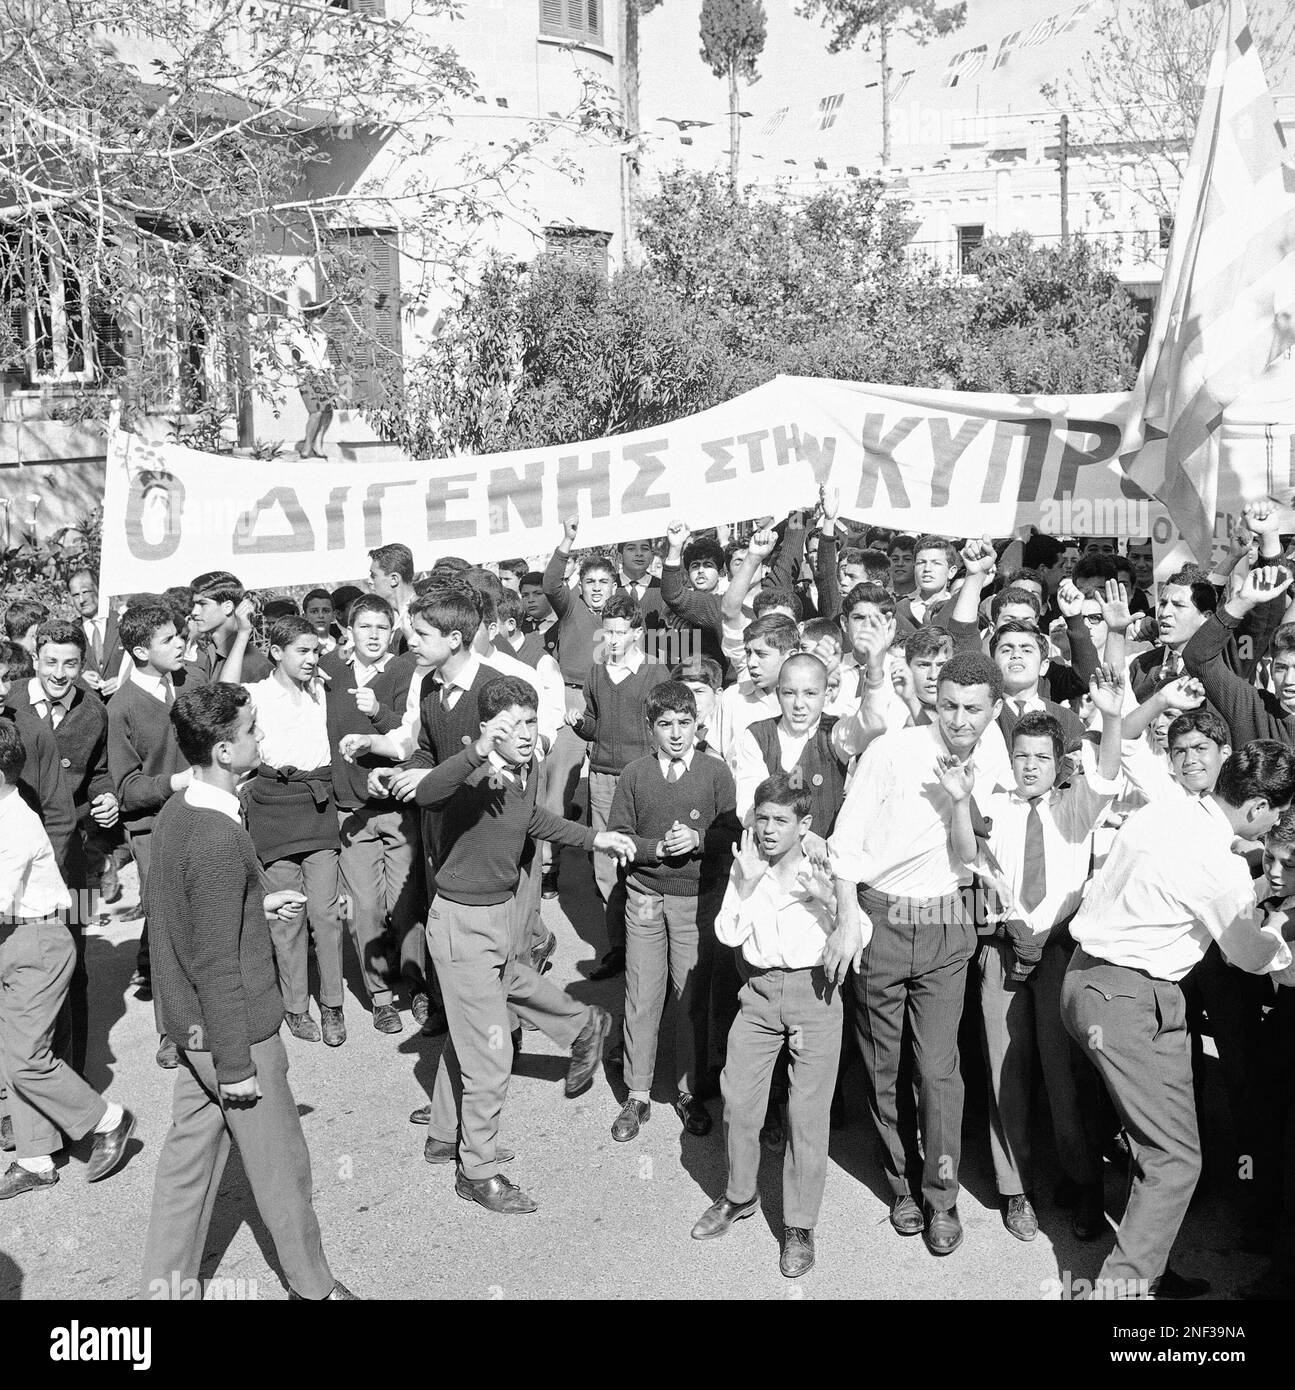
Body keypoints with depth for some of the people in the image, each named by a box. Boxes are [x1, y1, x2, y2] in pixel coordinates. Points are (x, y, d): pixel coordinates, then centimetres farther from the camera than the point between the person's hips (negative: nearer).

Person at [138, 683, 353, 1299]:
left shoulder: (175, 811, 0)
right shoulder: (219, 838, -27)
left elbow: (158, 904, 16)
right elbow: (217, 966, -25)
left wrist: (255, 905, 12)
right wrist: (236, 1066, -18)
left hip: (190, 1024, 8)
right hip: (234, 1030, -8)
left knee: (190, 1153, 19)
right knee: (280, 1163, 11)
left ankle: (167, 1283, 33)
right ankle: (312, 1286, 30)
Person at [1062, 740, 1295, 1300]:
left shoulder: (1158, 812, 3)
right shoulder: (1222, 869, -19)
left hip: (1087, 974, 9)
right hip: (1129, 998, -9)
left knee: (1152, 1142, 18)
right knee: (1176, 1158, -3)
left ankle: (1149, 1270, 29)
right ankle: (1123, 1285, 1)